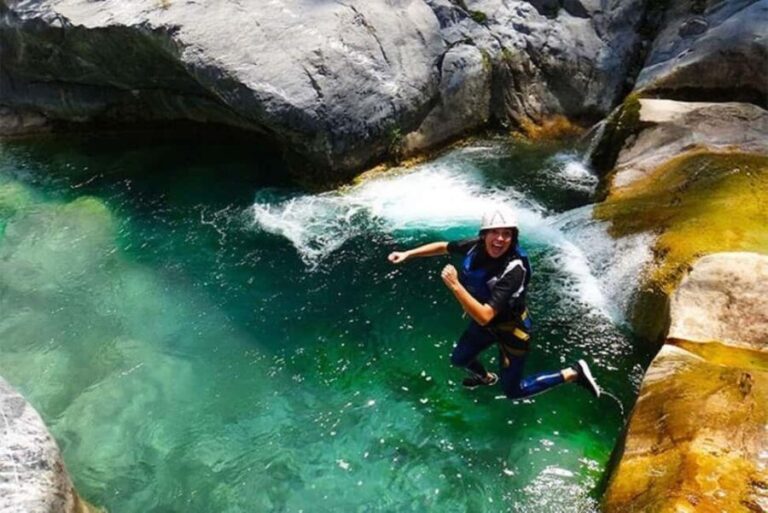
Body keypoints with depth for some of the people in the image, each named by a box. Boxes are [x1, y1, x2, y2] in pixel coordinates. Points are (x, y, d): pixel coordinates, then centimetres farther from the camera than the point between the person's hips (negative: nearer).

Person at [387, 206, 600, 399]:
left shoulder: (514, 270, -38)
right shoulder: (476, 246, -19)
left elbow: (484, 316, -42)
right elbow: (443, 247, 2)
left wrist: (455, 286, -43)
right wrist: (407, 254, -2)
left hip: (510, 328, -6)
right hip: (484, 324, 6)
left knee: (513, 391, 10)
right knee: (459, 359, 27)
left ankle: (573, 373, 21)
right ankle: (486, 377, 61)